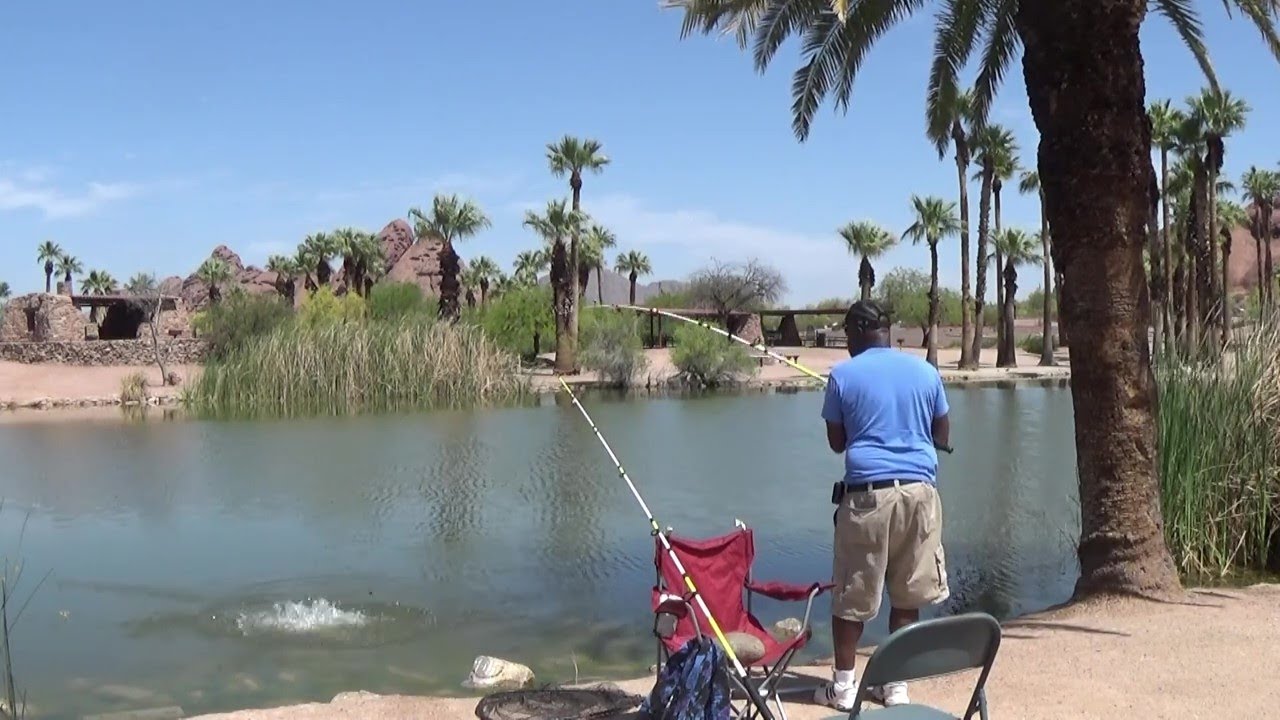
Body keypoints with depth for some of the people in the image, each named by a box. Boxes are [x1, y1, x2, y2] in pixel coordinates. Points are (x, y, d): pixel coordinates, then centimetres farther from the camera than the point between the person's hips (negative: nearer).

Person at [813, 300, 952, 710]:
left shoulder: (843, 375, -1)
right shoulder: (924, 370, 7)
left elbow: (837, 442, 7)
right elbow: (942, 437, 14)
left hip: (868, 492, -3)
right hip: (919, 490, 3)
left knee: (851, 595, 8)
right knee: (907, 594, 11)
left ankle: (843, 686, 14)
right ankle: (896, 684, 18)